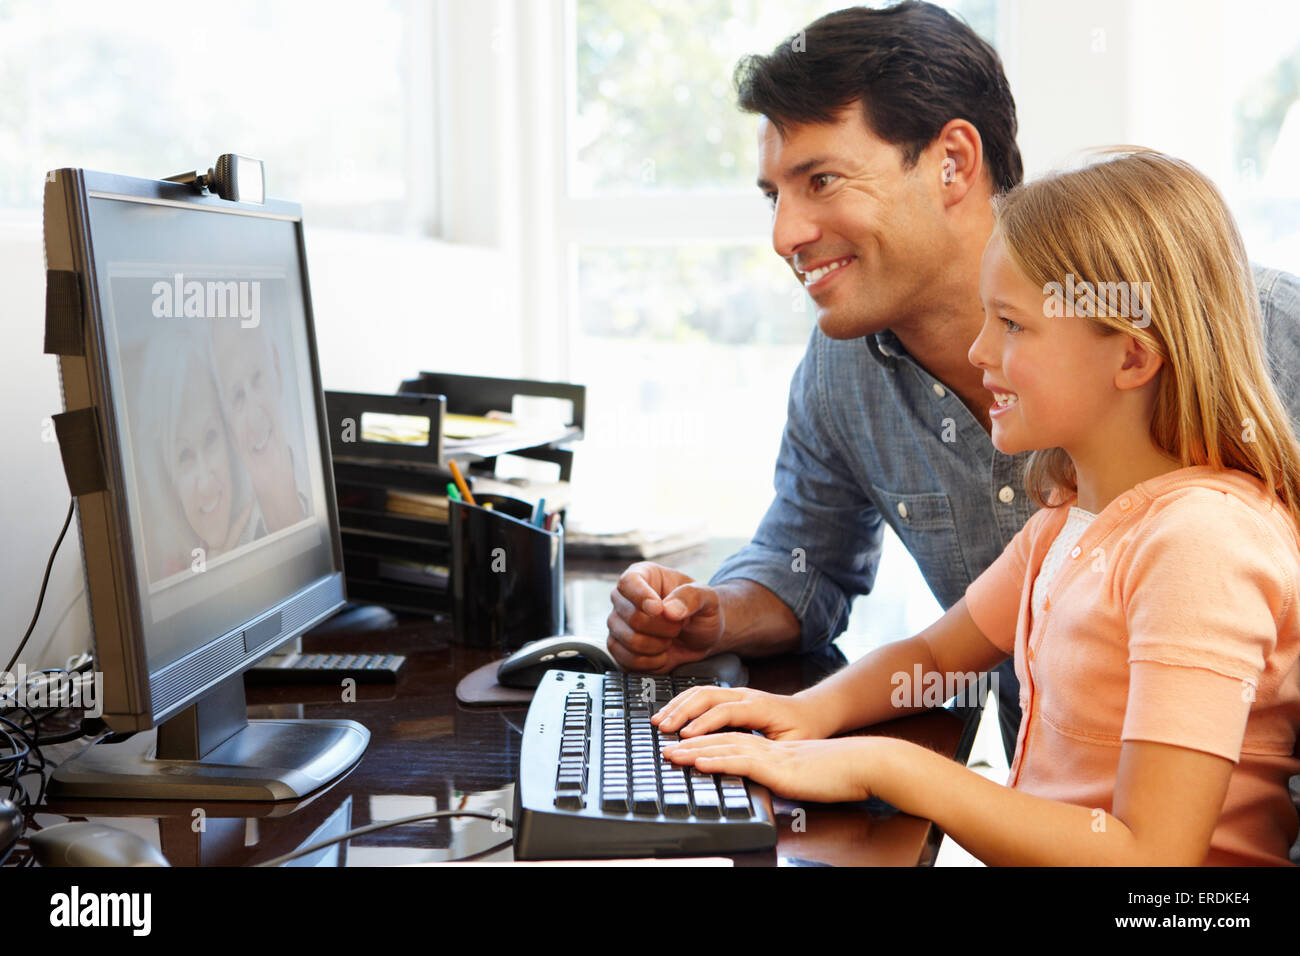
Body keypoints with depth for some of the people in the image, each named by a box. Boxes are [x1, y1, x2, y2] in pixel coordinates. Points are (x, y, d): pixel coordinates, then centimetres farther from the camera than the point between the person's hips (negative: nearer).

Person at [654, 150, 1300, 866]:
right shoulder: (1072, 513, 7)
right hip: (1032, 844, 7)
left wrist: (882, 764, -24)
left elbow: (1149, 855, -26)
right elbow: (935, 655, 17)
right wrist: (814, 709, -3)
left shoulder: (1201, 539, -21)